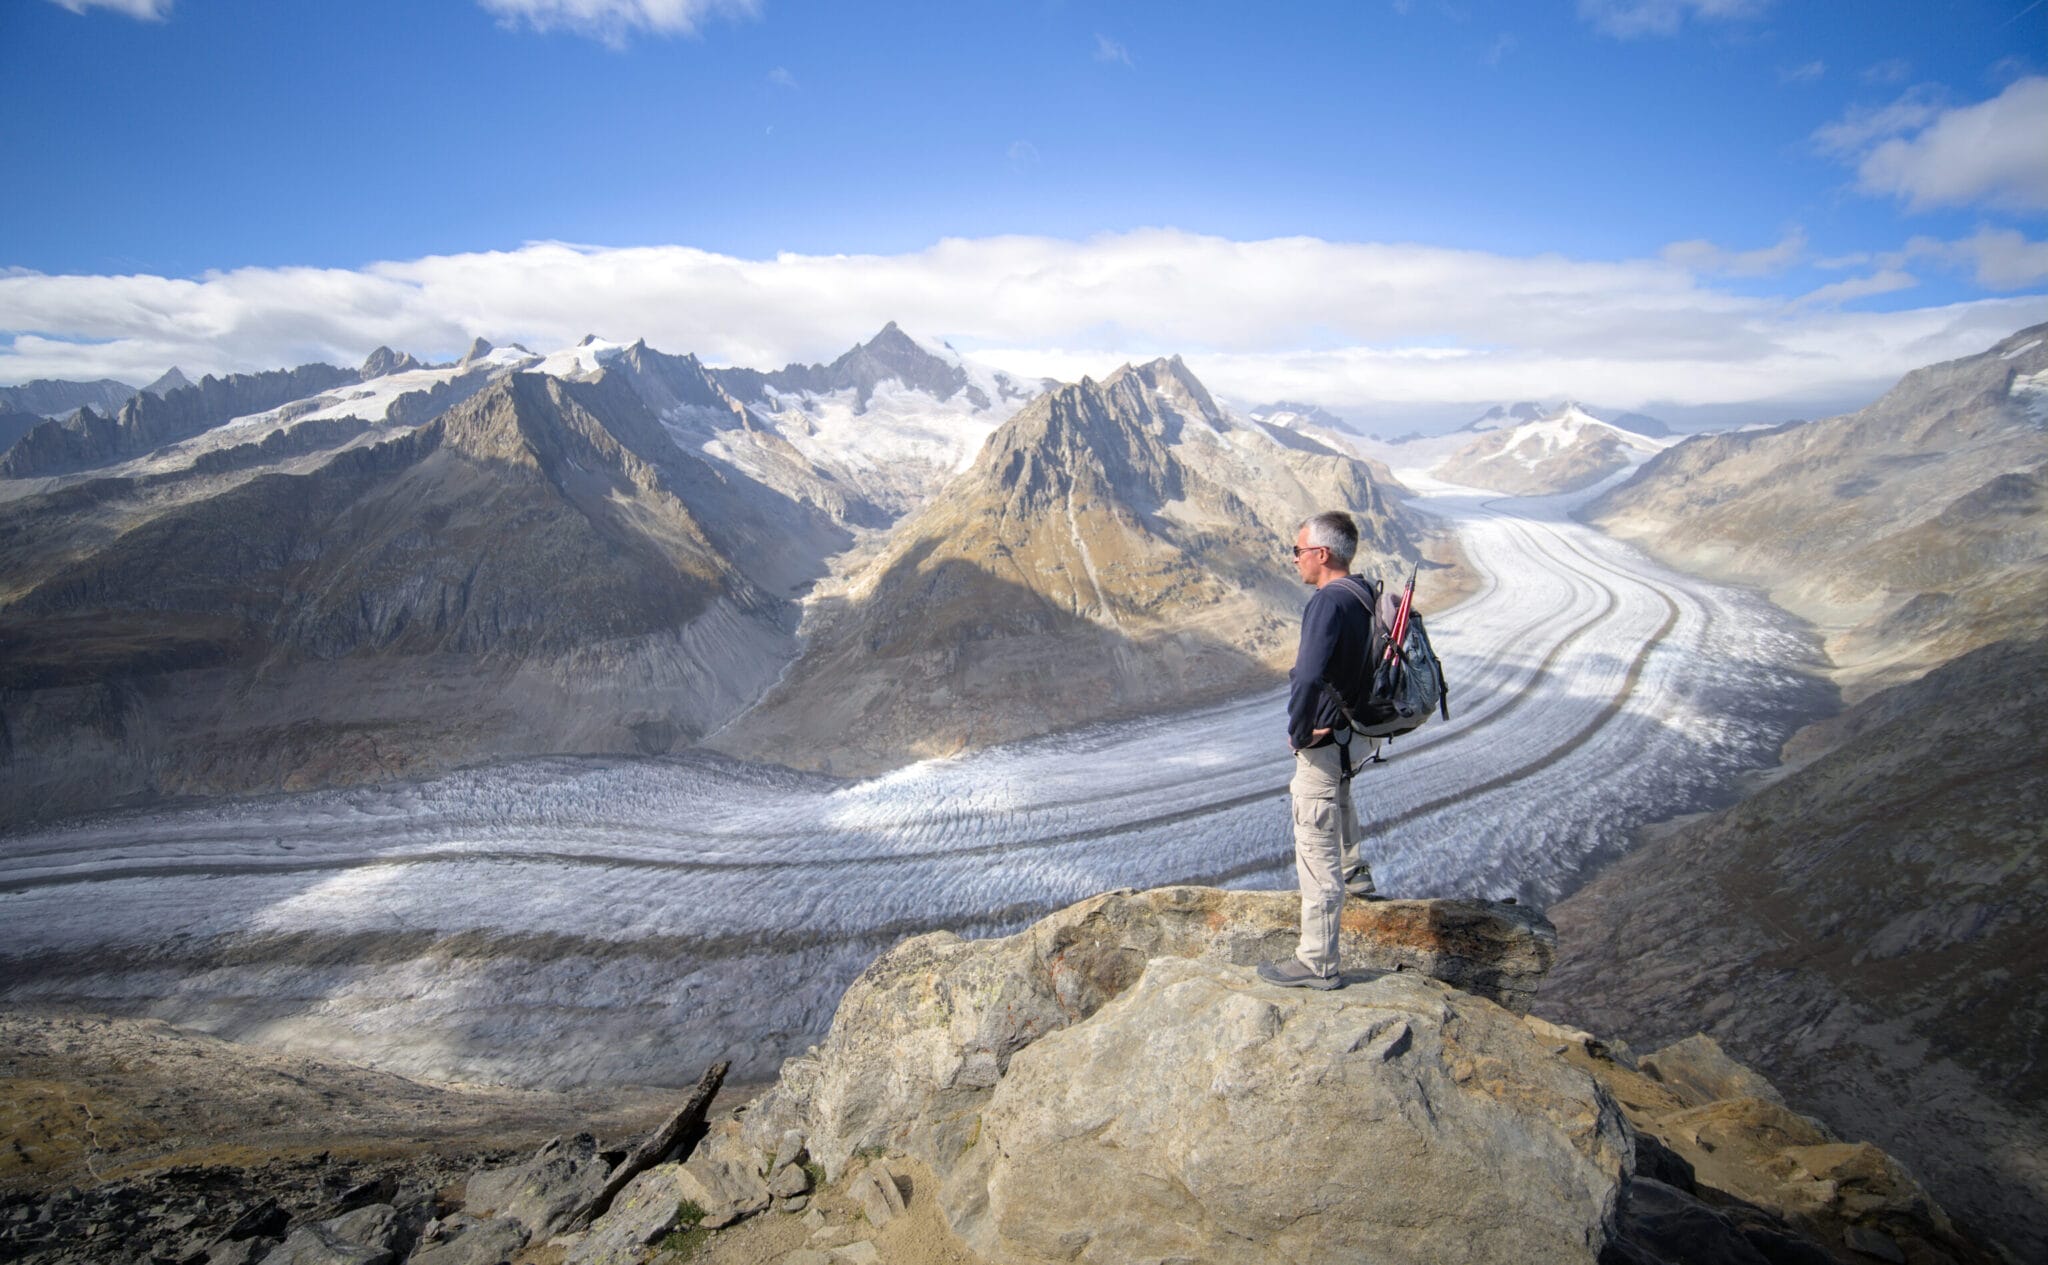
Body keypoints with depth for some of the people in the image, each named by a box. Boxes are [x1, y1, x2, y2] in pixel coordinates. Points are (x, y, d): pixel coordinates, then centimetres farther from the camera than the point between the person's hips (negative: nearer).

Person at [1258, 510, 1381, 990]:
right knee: (1339, 791, 40)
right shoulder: (1367, 594, 2)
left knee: (1316, 853, 0)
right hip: (1358, 732, 10)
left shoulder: (1328, 602, -25)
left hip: (1324, 743, -10)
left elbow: (1308, 677, -39)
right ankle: (1354, 874, 54)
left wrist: (1299, 732, -22)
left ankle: (1318, 964, 8)